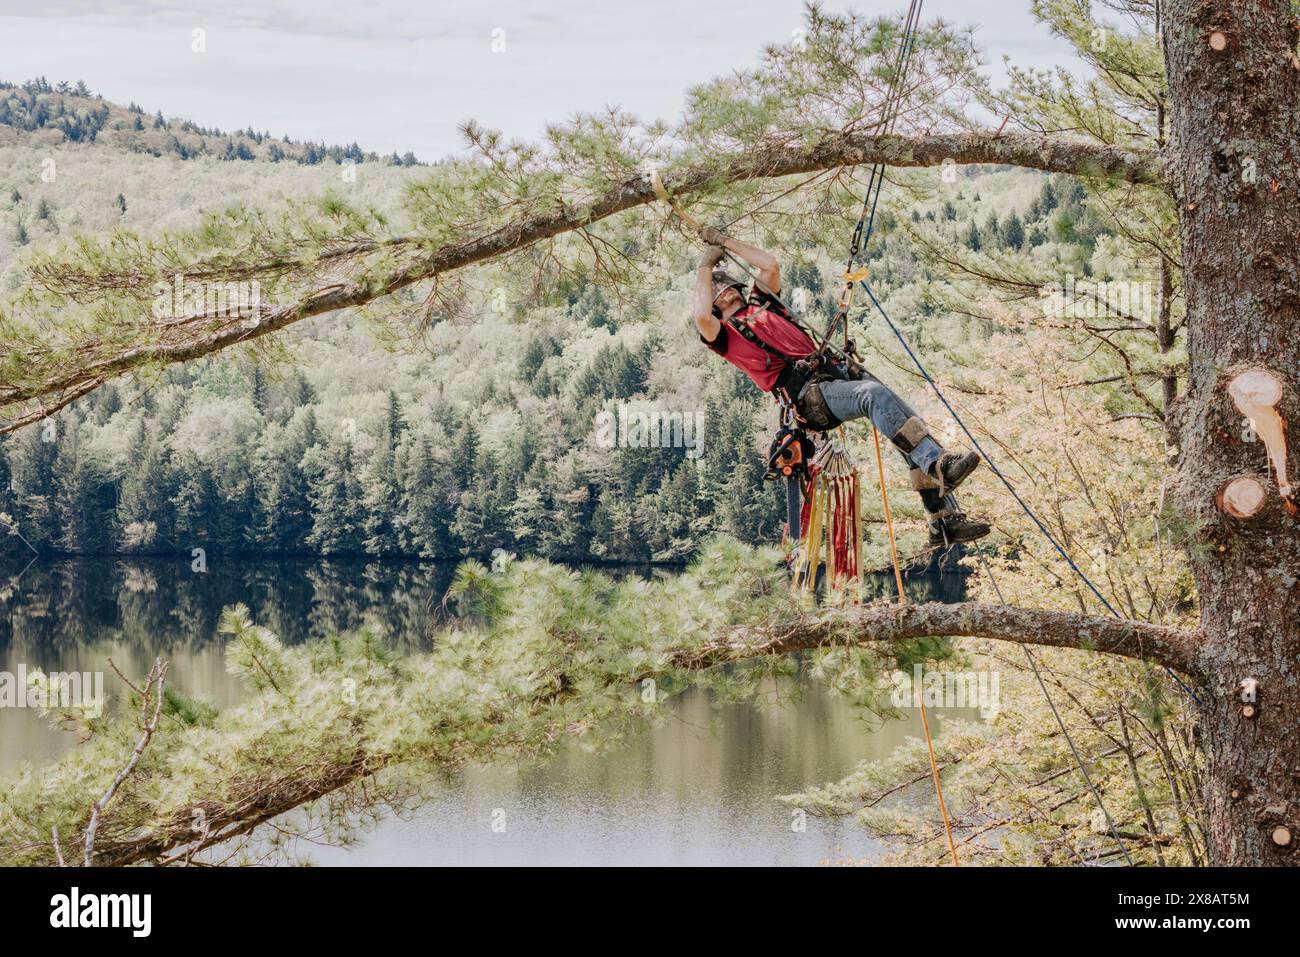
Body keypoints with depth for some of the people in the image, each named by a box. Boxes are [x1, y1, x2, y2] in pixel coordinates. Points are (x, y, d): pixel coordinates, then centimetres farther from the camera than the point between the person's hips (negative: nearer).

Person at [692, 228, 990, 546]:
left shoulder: (759, 303, 31)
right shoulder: (724, 334, 11)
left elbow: (771, 265, 23)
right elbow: (701, 317, -11)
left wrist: (725, 241, 28)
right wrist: (706, 265, 3)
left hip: (836, 370, 7)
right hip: (808, 393, -7)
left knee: (908, 424, -10)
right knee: (876, 394, -35)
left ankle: (944, 521, -14)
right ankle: (939, 463, -49)